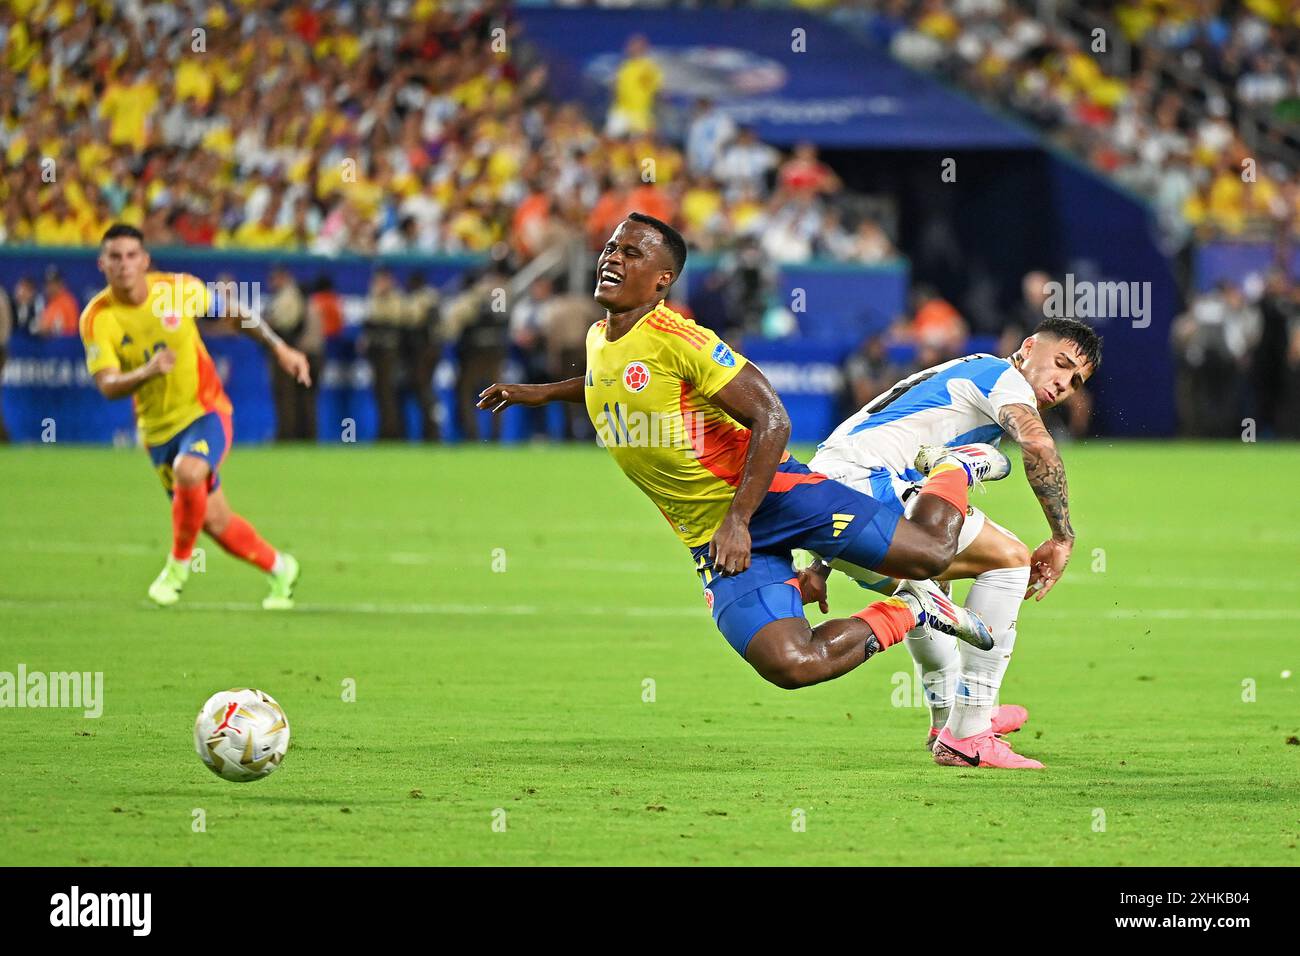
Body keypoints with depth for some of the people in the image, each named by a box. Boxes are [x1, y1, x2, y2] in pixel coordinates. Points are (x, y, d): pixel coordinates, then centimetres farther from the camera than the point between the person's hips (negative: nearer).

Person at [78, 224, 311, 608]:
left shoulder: (179, 288, -12)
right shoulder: (97, 318, -14)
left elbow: (233, 313, 7)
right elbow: (107, 385, -22)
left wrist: (279, 348, 6)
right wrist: (147, 372, -41)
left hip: (206, 409, -2)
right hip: (158, 428, 2)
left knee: (188, 473, -33)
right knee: (215, 522, 7)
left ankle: (178, 564, -9)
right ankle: (279, 569, 33)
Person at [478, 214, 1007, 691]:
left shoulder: (678, 339, -17)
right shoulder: (597, 341, 8)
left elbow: (771, 420, -20)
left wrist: (738, 519, -26)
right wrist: (543, 393, 24)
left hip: (769, 495, -6)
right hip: (709, 535, 6)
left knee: (931, 552, -9)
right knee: (790, 665, -17)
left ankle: (952, 472, 27)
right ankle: (908, 611, 9)